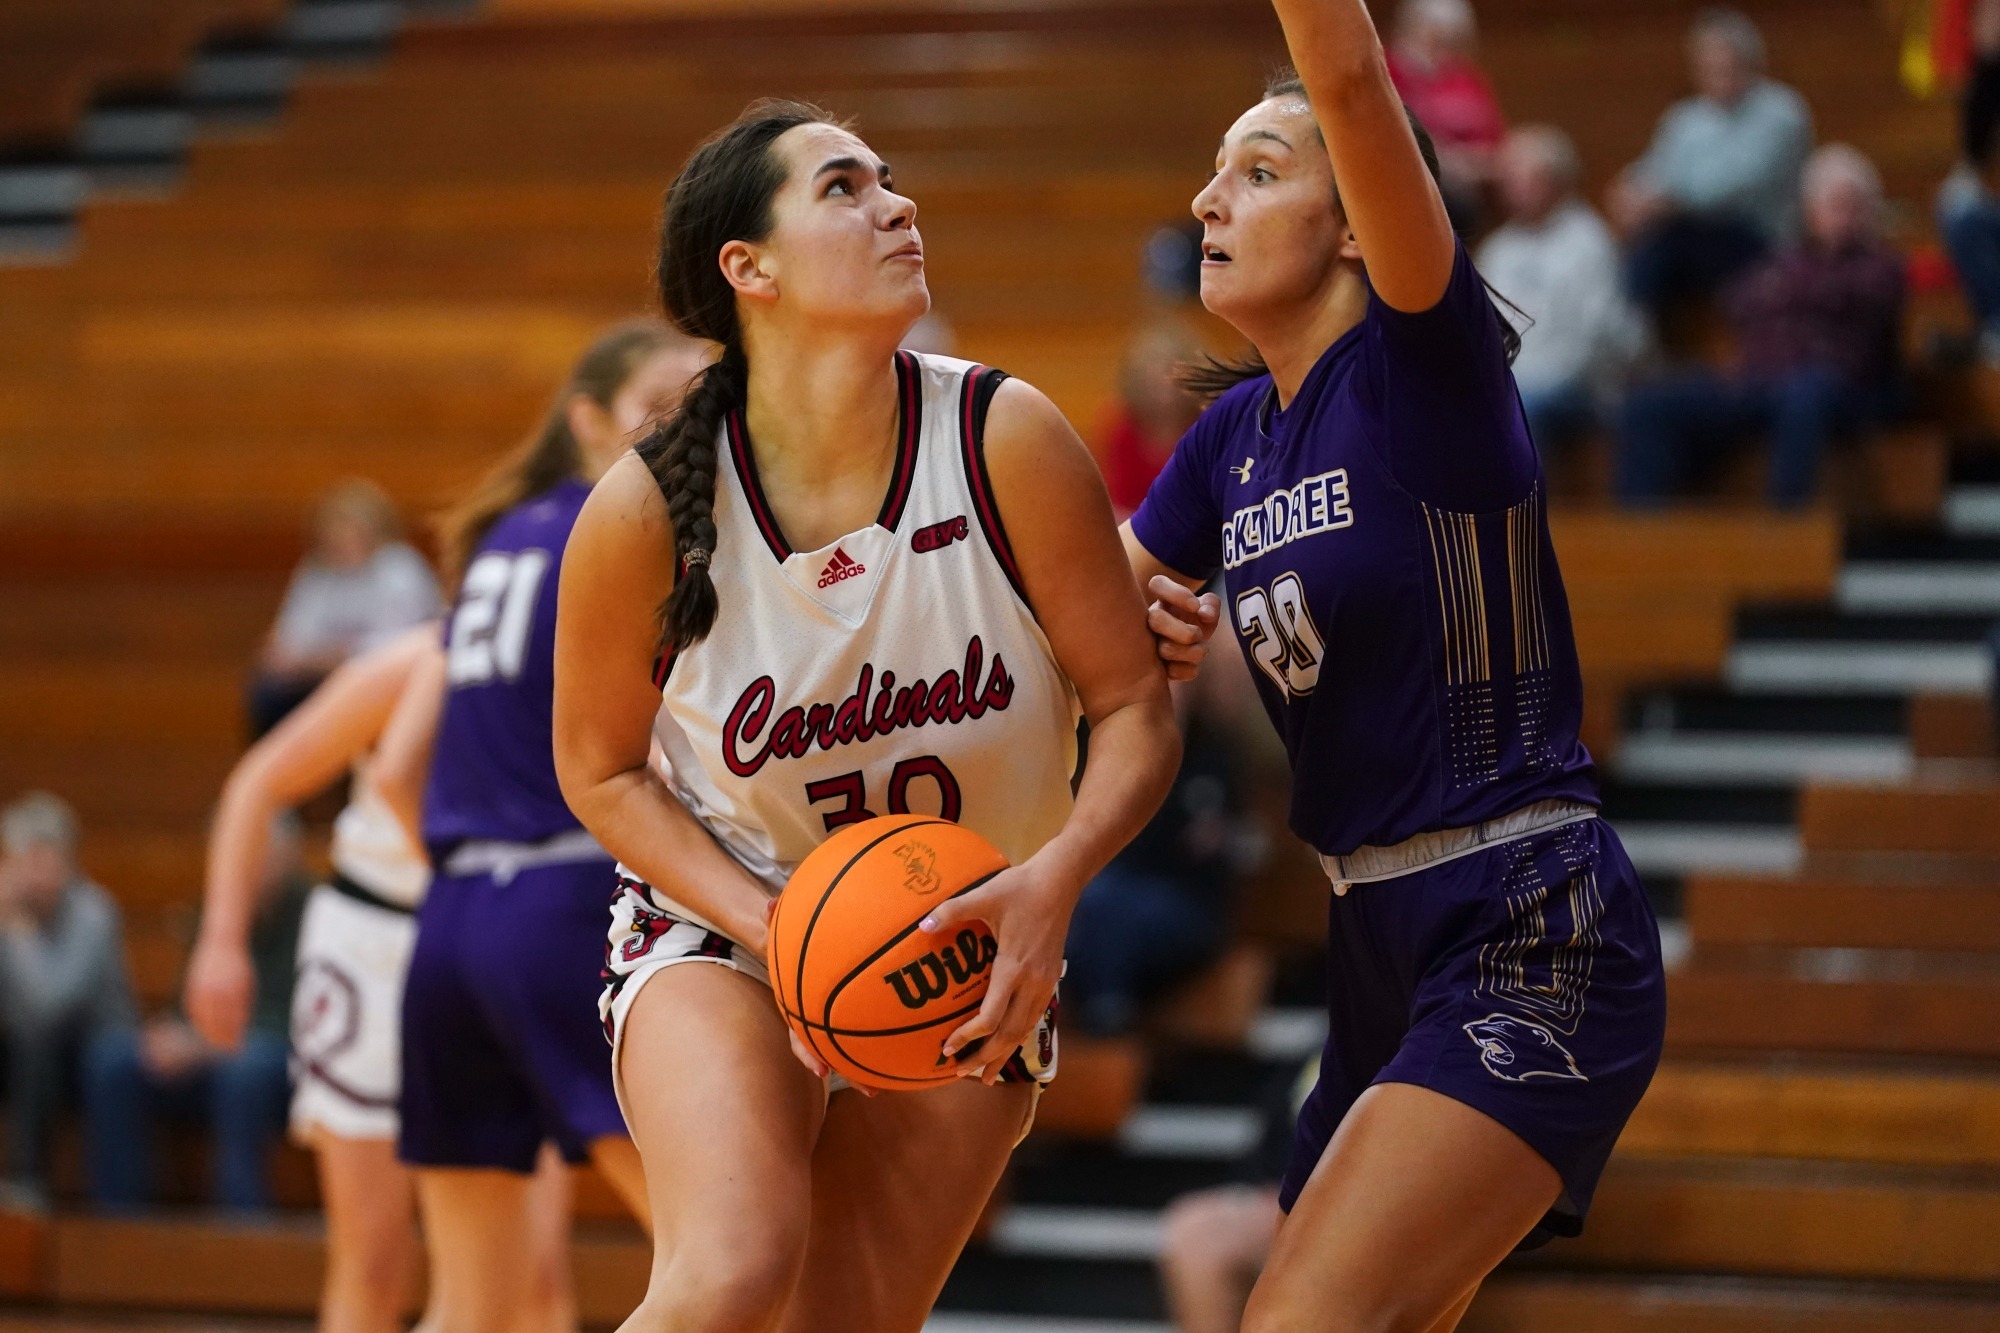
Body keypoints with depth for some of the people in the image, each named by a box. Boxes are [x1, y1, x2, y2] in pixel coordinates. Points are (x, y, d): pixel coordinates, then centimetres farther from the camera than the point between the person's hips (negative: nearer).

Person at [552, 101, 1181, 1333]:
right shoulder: (648, 510, -19)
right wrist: (777, 933, -18)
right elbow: (602, 771, -4)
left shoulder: (1004, 440, -18)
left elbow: (1137, 710, -10)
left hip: (967, 955, 2)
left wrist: (1053, 881, -29)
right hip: (723, 921, -2)